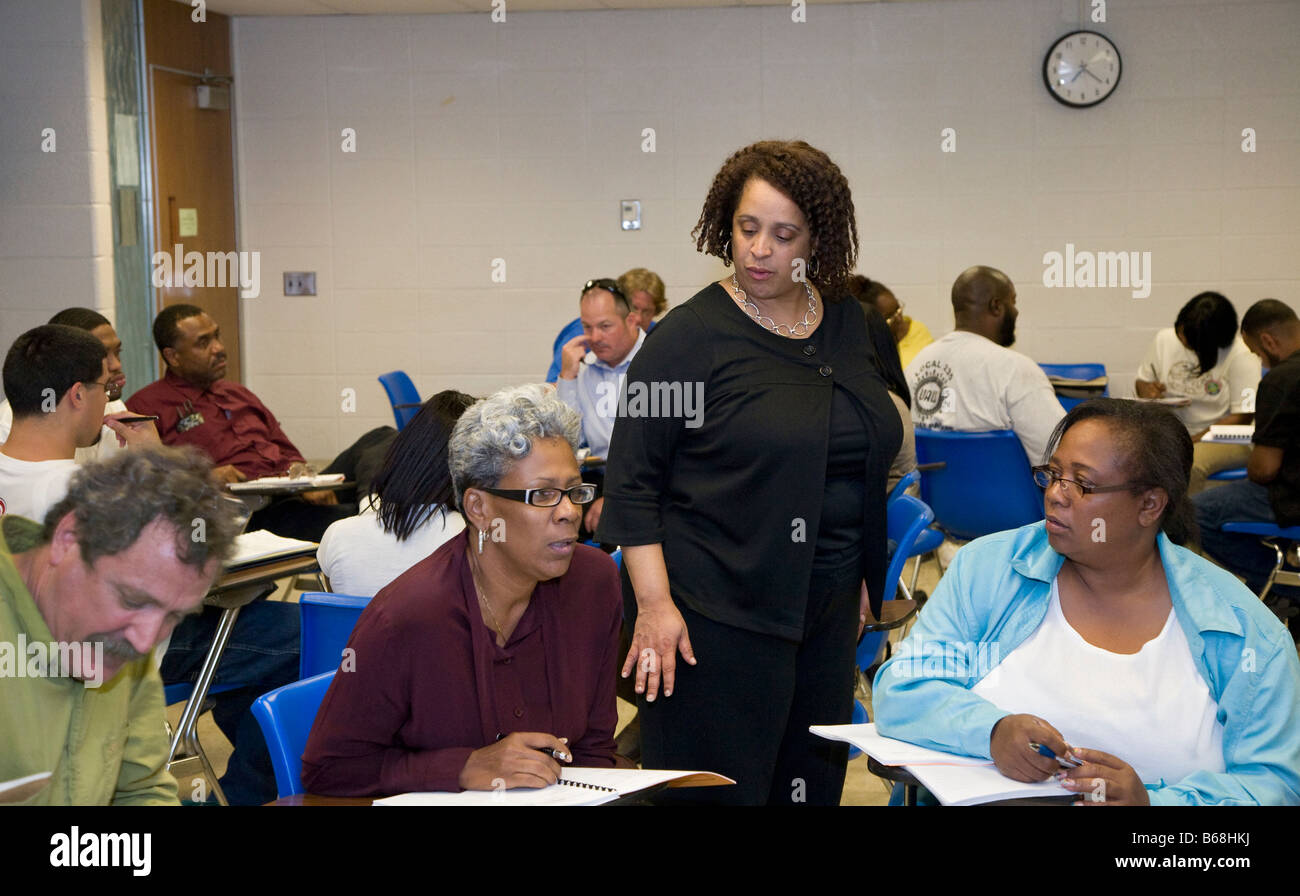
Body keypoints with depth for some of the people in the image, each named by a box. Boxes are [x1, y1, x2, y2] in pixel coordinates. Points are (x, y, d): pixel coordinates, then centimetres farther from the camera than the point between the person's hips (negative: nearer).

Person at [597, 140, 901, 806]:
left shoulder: (846, 324, 8)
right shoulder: (692, 334, -9)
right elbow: (633, 479, -9)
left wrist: (866, 576, 18)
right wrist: (653, 603, -16)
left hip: (829, 607, 6)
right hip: (717, 611, -6)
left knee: (814, 781, 11)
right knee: (720, 784, -2)